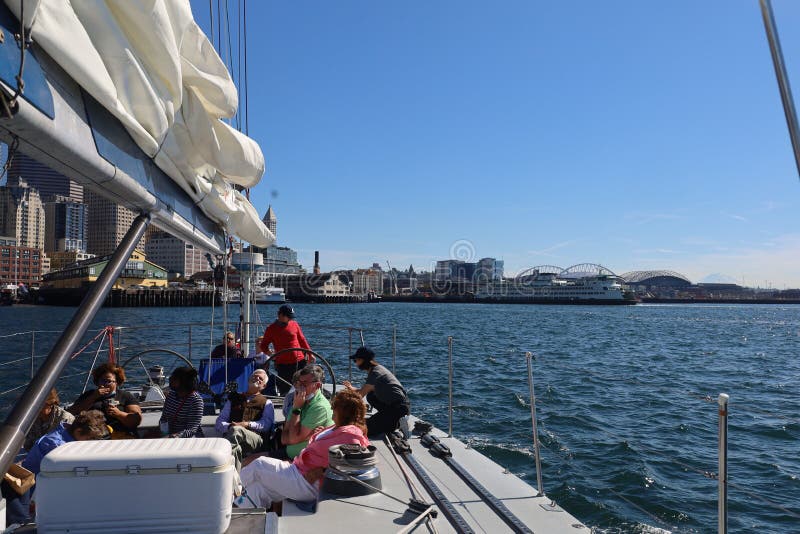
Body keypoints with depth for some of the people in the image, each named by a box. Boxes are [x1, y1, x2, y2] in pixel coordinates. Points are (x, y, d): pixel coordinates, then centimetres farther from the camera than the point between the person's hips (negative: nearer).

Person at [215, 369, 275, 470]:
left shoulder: (266, 403, 27)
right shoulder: (234, 399, 33)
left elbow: (266, 424, 5)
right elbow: (219, 423, 21)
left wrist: (247, 424, -14)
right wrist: (229, 427, -6)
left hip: (256, 440, -2)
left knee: (236, 430, -37)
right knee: (236, 447, -39)